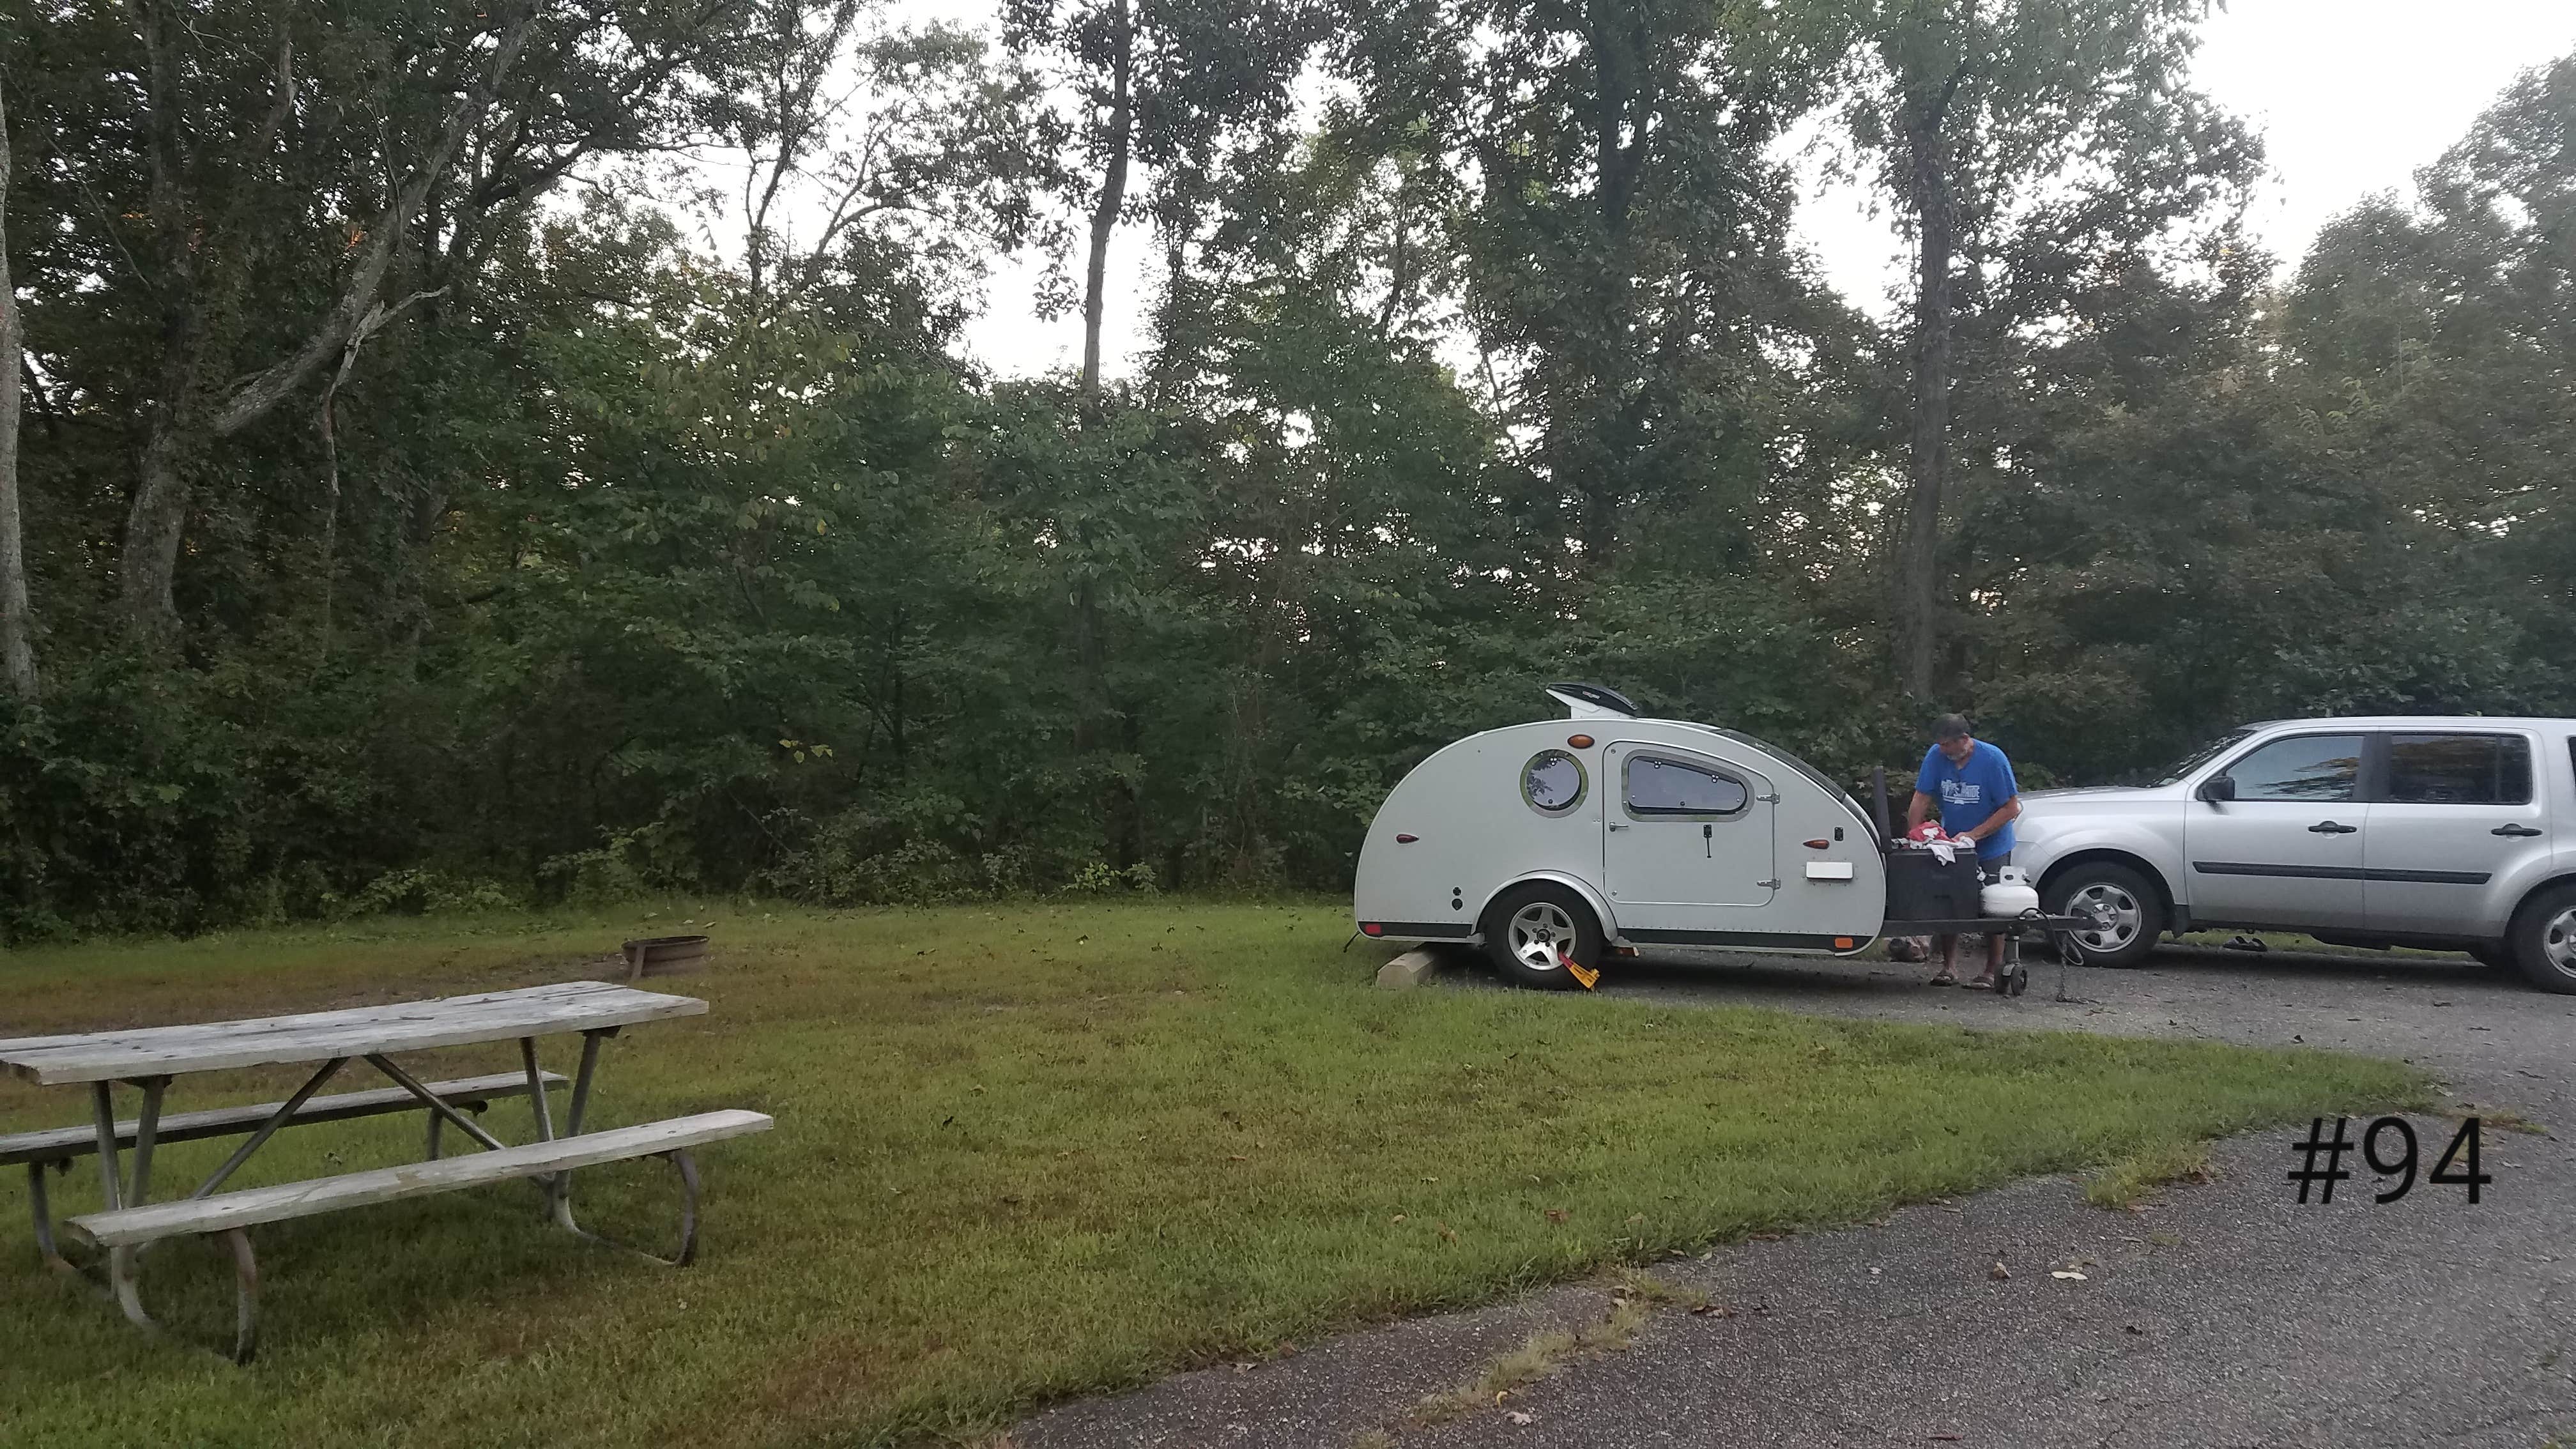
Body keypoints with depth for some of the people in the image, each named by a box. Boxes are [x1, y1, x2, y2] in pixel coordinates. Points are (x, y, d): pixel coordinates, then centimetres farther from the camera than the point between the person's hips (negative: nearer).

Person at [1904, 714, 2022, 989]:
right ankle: (1949, 967, 8)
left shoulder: (1992, 759, -20)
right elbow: (1921, 800, -8)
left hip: (1991, 847, -3)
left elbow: (2012, 808, -18)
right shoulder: (1936, 756, -11)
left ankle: (1993, 971, 7)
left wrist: (1974, 835, -23)